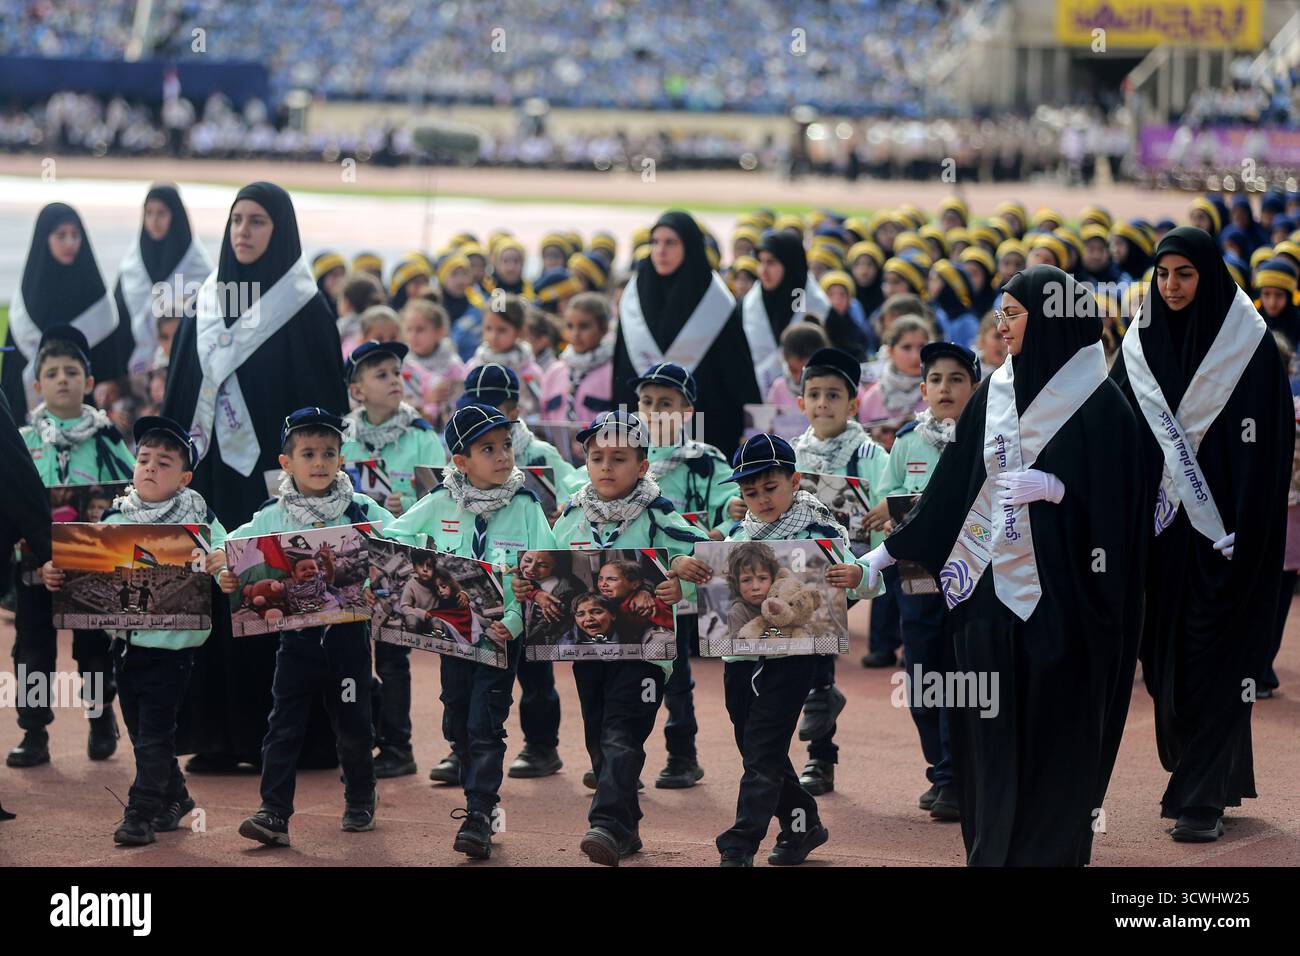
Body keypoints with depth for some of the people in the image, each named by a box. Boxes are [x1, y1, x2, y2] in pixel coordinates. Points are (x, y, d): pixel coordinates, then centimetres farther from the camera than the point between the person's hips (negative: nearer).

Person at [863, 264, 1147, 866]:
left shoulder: (1097, 401, -7)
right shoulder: (995, 393, 9)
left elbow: (1120, 498, -9)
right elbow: (952, 483, 11)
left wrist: (1052, 488, -21)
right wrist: (889, 551, 9)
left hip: (1058, 589, -5)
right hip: (990, 585, 5)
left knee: (1054, 727, 0)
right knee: (989, 726, 6)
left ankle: (1054, 849, 11)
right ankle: (991, 851, 15)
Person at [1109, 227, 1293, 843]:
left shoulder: (1246, 343, -5)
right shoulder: (1140, 345, 8)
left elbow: (1266, 445, -10)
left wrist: (1245, 531, -16)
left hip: (1223, 522, -5)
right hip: (1163, 523, 5)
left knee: (1212, 653, -7)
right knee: (1167, 650, 7)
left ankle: (1203, 798, -5)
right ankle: (1208, 780, 21)